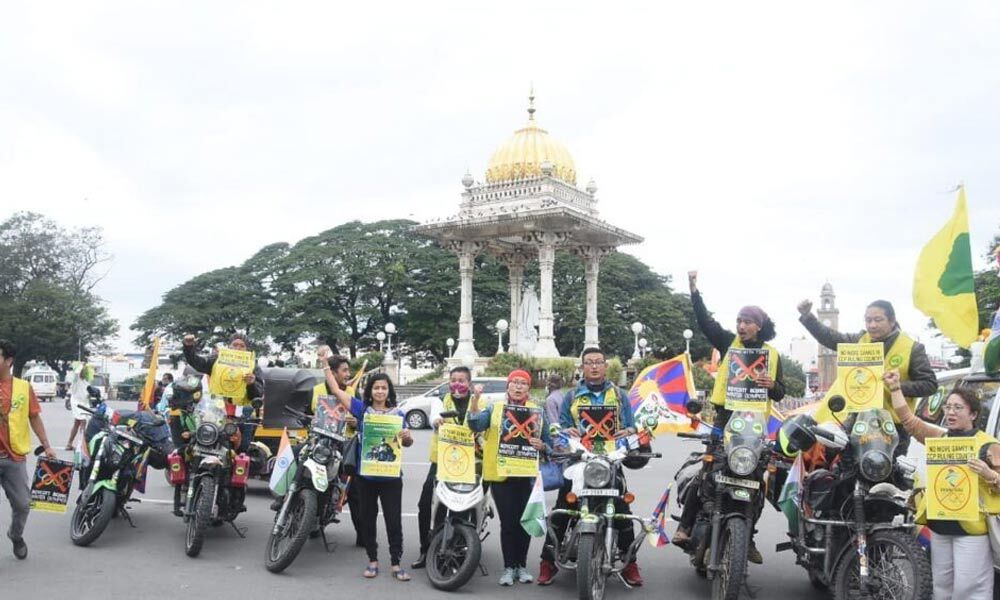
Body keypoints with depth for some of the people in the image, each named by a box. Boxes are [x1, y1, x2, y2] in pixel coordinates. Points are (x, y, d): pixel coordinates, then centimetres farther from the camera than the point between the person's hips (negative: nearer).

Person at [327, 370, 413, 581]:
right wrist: (326, 365, -2)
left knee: (393, 519, 0)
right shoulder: (361, 408, 4)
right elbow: (336, 389, 1)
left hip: (391, 476, 0)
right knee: (368, 518, 10)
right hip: (365, 475, 1)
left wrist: (406, 436, -15)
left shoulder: (397, 414, 6)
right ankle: (372, 560, 23)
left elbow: (408, 442, 9)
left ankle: (396, 563, 7)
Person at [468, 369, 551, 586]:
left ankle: (521, 565, 20)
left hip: (527, 474, 1)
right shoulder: (495, 408, 7)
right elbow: (476, 424, -10)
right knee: (508, 522, -1)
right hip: (501, 473, -1)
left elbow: (547, 442, 8)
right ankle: (509, 567, 10)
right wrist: (475, 399, -22)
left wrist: (541, 445, -14)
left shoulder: (538, 411, 9)